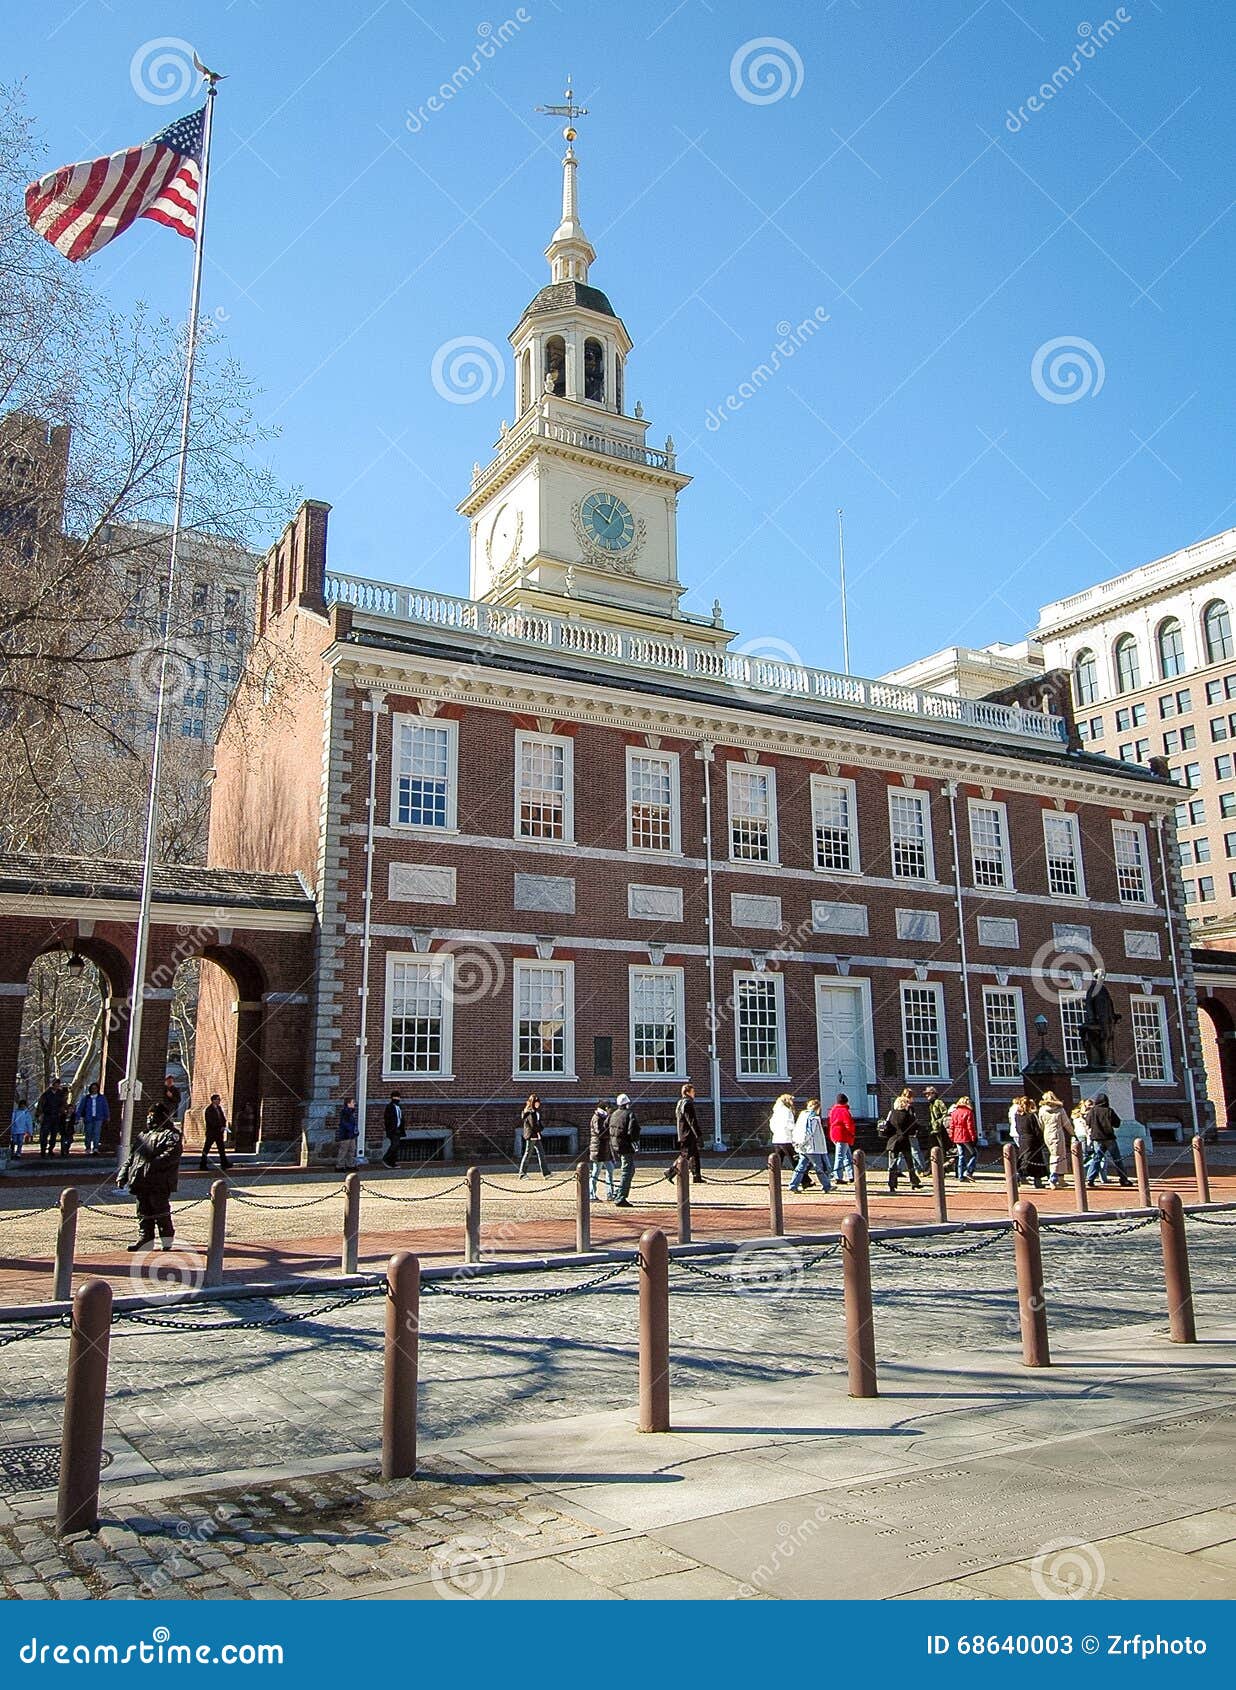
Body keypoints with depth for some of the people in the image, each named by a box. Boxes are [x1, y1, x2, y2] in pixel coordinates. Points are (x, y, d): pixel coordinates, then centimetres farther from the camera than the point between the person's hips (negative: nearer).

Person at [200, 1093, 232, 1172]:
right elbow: (211, 1122, -17)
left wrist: (224, 1126, -4)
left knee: (222, 1148, 6)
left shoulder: (219, 1107, 10)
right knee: (206, 1148, 3)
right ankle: (203, 1164, 11)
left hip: (219, 1132, 7)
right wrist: (220, 1127, -16)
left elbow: (223, 1118, 13)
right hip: (211, 1132, -7)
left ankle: (224, 1164, 8)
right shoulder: (209, 1109, -12)